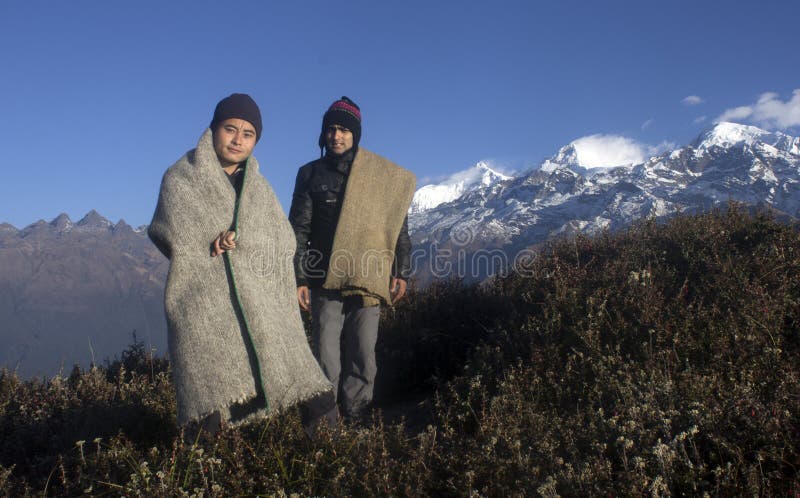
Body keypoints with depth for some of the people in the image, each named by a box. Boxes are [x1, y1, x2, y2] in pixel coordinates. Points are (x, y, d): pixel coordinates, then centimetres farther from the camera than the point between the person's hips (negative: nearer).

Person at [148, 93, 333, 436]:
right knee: (212, 393, -14)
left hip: (257, 303, 4)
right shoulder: (181, 178, 9)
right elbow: (172, 237, -4)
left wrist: (239, 236, -13)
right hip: (202, 299, -3)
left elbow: (284, 241, 7)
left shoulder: (258, 187, 20)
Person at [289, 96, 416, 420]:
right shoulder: (311, 175, 8)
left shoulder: (382, 176, 6)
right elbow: (299, 231, 7)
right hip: (325, 282, 0)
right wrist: (299, 278, 1)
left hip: (367, 281, 0)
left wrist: (401, 271, 3)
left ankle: (355, 418, 12)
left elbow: (397, 225, 9)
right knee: (326, 357, 1)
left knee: (363, 356, 2)